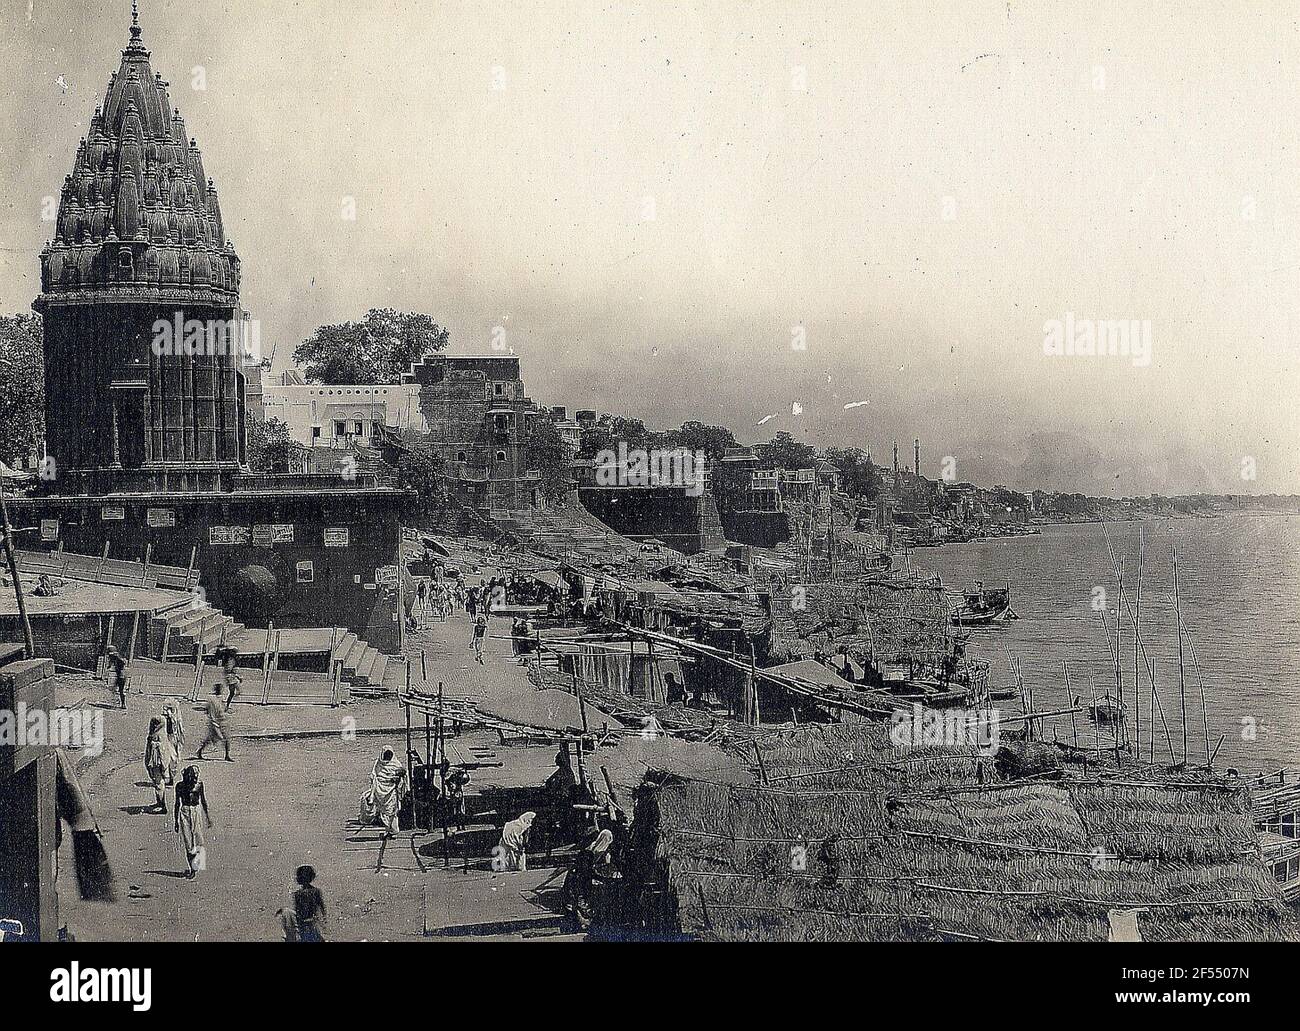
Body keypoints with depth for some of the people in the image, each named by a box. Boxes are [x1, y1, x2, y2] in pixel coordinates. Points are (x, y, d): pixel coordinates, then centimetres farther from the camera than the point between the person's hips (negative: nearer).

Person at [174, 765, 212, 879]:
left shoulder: (199, 784, -3)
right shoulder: (180, 786, -3)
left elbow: (204, 801, 7)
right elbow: (177, 804, 5)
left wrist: (207, 816, 9)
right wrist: (176, 821, 6)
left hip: (197, 812, -1)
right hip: (184, 813, 1)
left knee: (197, 841, -8)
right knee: (187, 843, 0)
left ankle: (195, 868, 0)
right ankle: (192, 868, 8)